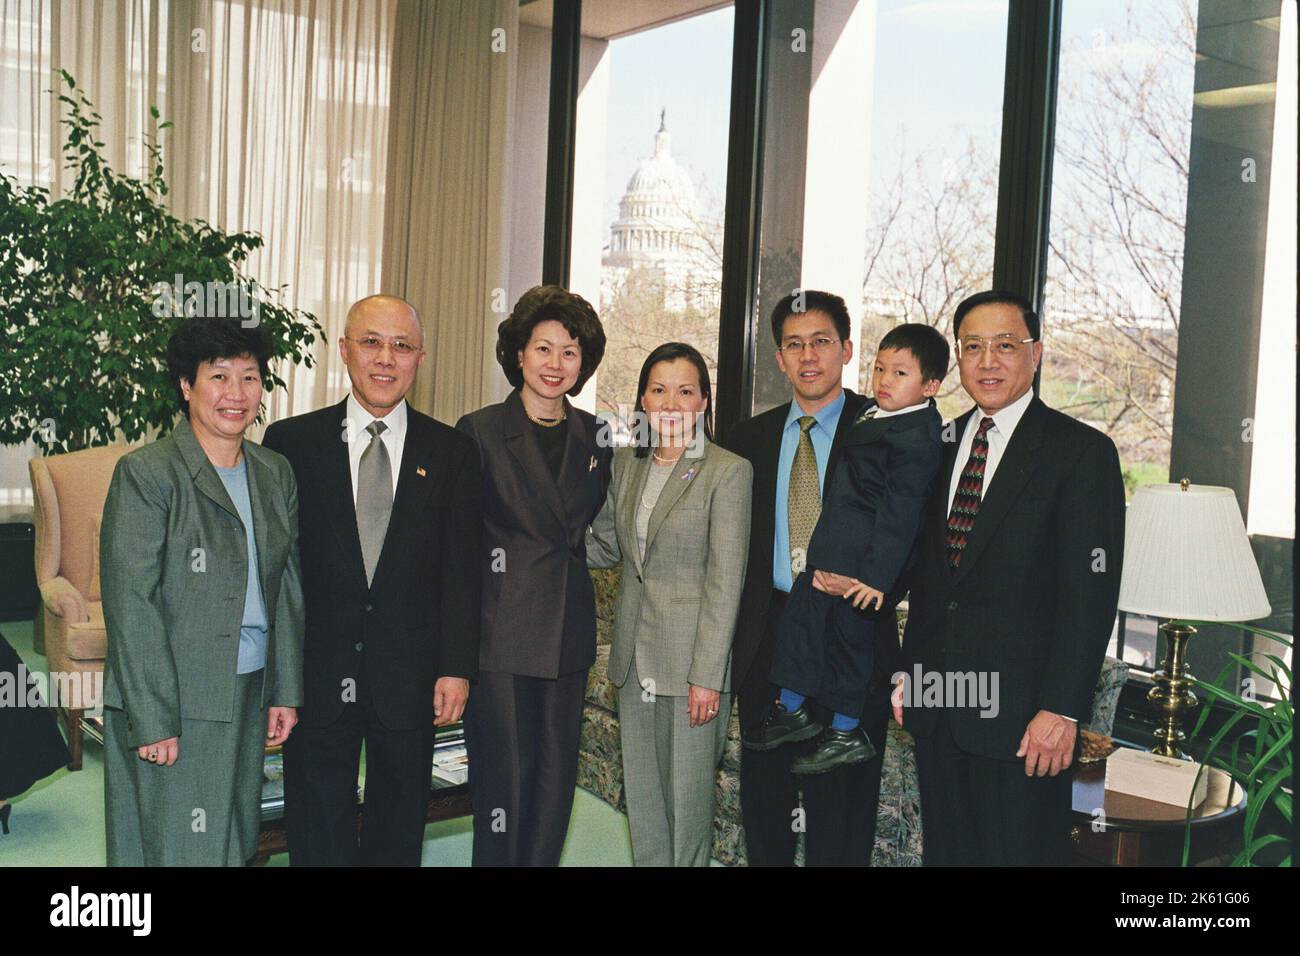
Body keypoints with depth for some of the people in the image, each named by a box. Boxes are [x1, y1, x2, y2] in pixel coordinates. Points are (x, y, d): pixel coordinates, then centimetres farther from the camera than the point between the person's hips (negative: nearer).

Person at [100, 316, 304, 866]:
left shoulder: (275, 474, 8)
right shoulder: (145, 473, -11)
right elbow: (130, 602, -14)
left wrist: (285, 691, 9)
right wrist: (152, 718, -17)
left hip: (250, 693, 6)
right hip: (172, 700, -6)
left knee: (236, 844, 13)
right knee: (174, 847, 2)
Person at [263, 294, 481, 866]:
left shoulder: (452, 453, 2)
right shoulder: (290, 442, 0)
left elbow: (461, 571, 1)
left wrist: (456, 669, -5)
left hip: (409, 677, 1)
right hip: (316, 674, -1)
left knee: (399, 838, 15)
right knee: (317, 839, 11)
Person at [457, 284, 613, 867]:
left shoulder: (594, 437, 10)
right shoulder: (479, 432, -3)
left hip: (569, 632, 4)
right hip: (501, 630, -4)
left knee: (556, 773, 10)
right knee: (502, 773, -1)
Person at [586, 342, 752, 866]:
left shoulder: (728, 471, -11)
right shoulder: (625, 463, 8)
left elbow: (725, 581, -13)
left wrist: (708, 675, -16)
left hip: (691, 659, -5)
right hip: (634, 657, 6)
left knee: (688, 793, 5)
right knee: (640, 791, 15)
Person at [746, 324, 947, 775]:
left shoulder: (917, 439, -19)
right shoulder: (872, 413, 10)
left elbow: (899, 513, -21)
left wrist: (877, 574, -22)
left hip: (865, 561, -9)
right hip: (831, 553, 9)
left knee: (849, 636, 5)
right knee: (800, 617, 14)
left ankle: (846, 734, 23)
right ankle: (793, 711, 30)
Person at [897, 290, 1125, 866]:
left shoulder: (1082, 452, -8)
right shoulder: (943, 445, 10)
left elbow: (1089, 595, -13)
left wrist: (1061, 710, -17)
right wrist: (910, 673, 11)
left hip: (1020, 713, -5)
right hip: (935, 709, 6)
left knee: (1019, 852, 5)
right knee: (944, 851, 15)